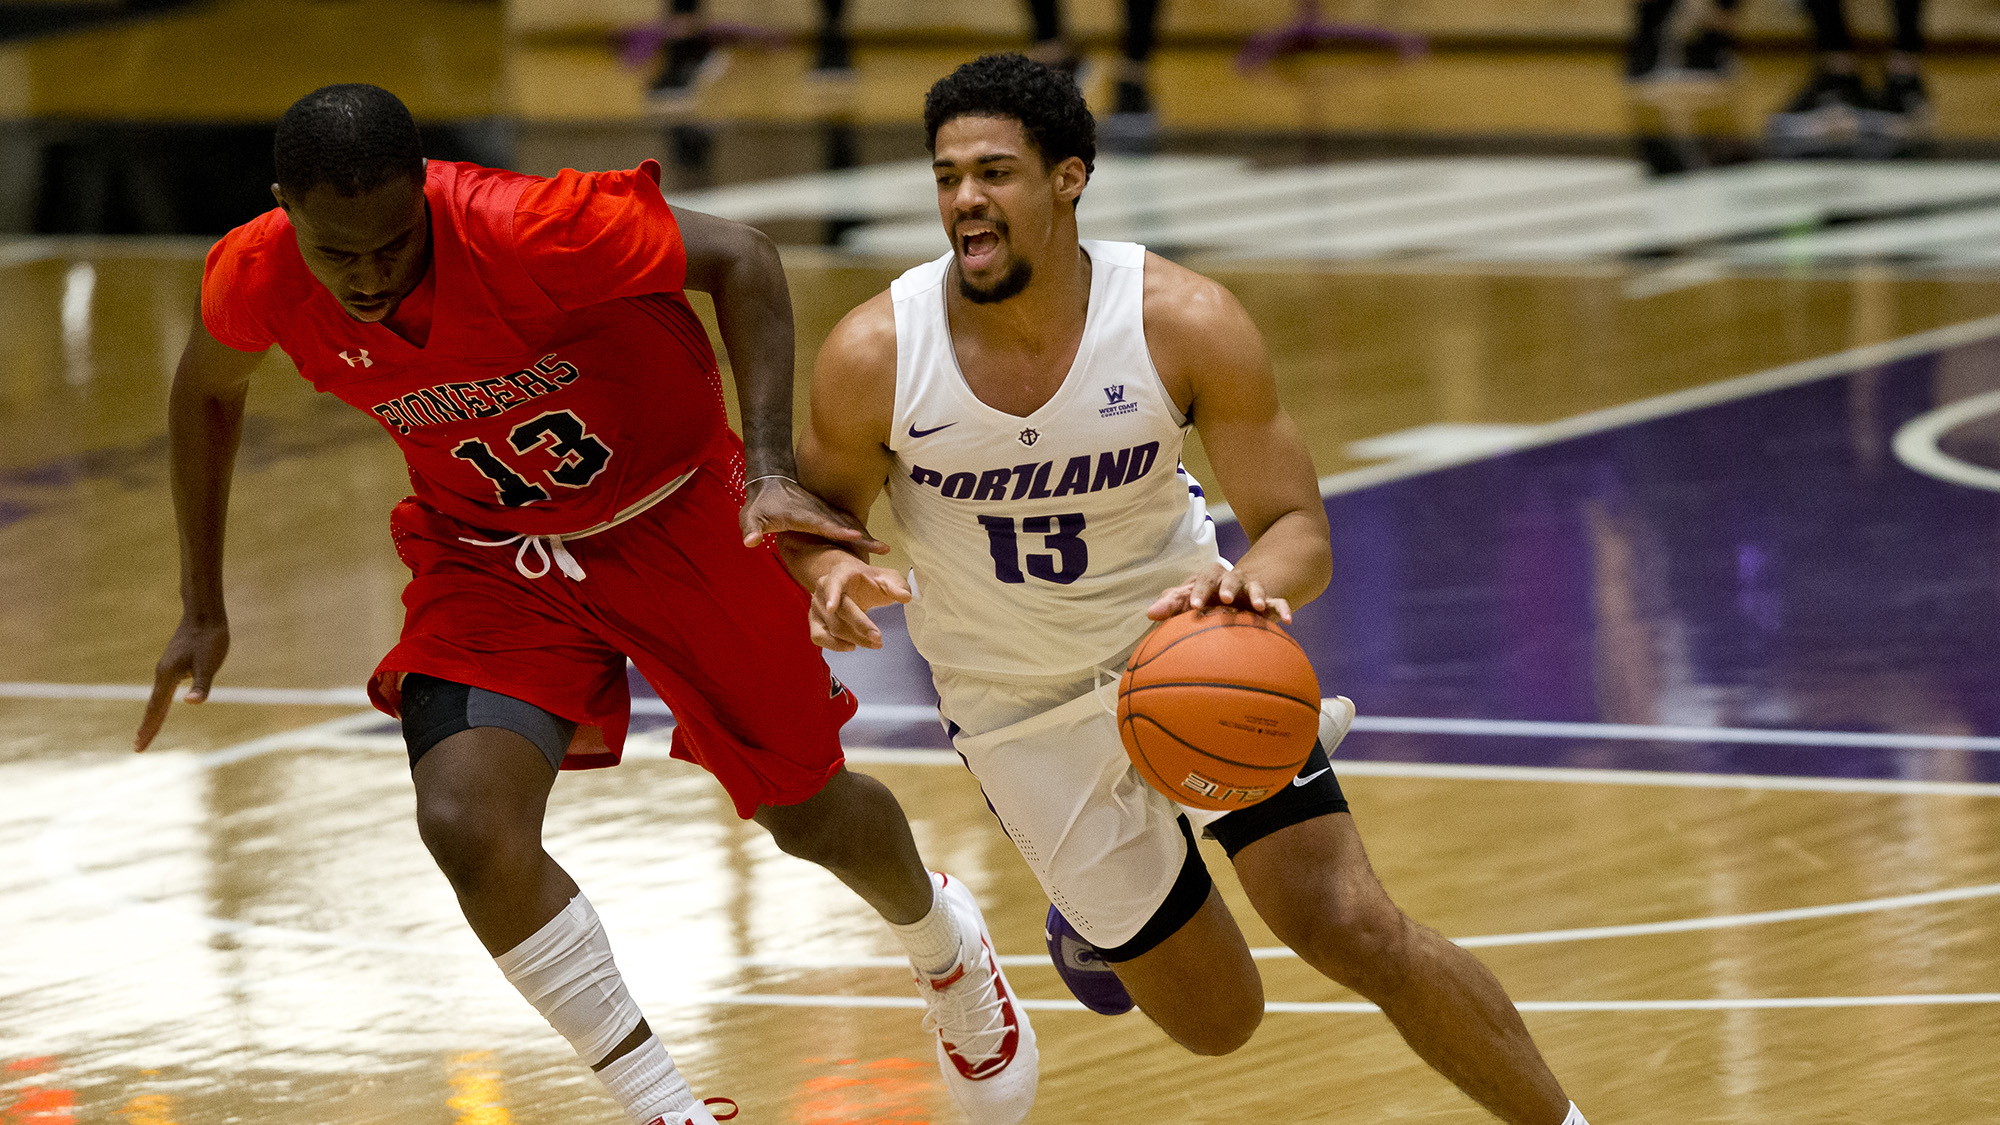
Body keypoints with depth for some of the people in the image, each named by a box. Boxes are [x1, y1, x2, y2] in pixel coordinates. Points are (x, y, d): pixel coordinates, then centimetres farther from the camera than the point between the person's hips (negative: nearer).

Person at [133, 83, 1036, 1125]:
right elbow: (208, 389, 4)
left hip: (670, 514, -2)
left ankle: (941, 939, 51)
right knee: (466, 822, -23)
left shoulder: (529, 233, -34)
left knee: (811, 815, 13)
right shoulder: (257, 278, -20)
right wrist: (202, 610, 8)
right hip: (486, 553, 2)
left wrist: (769, 472, -29)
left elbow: (737, 258, -21)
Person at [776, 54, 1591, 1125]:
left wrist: (1246, 588, -42)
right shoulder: (875, 354, -21)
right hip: (1021, 708, 1)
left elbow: (1298, 531, -18)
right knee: (1216, 1018, 8)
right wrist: (829, 572, -29)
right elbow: (811, 510, -4)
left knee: (1350, 929, -17)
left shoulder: (1185, 323, -22)